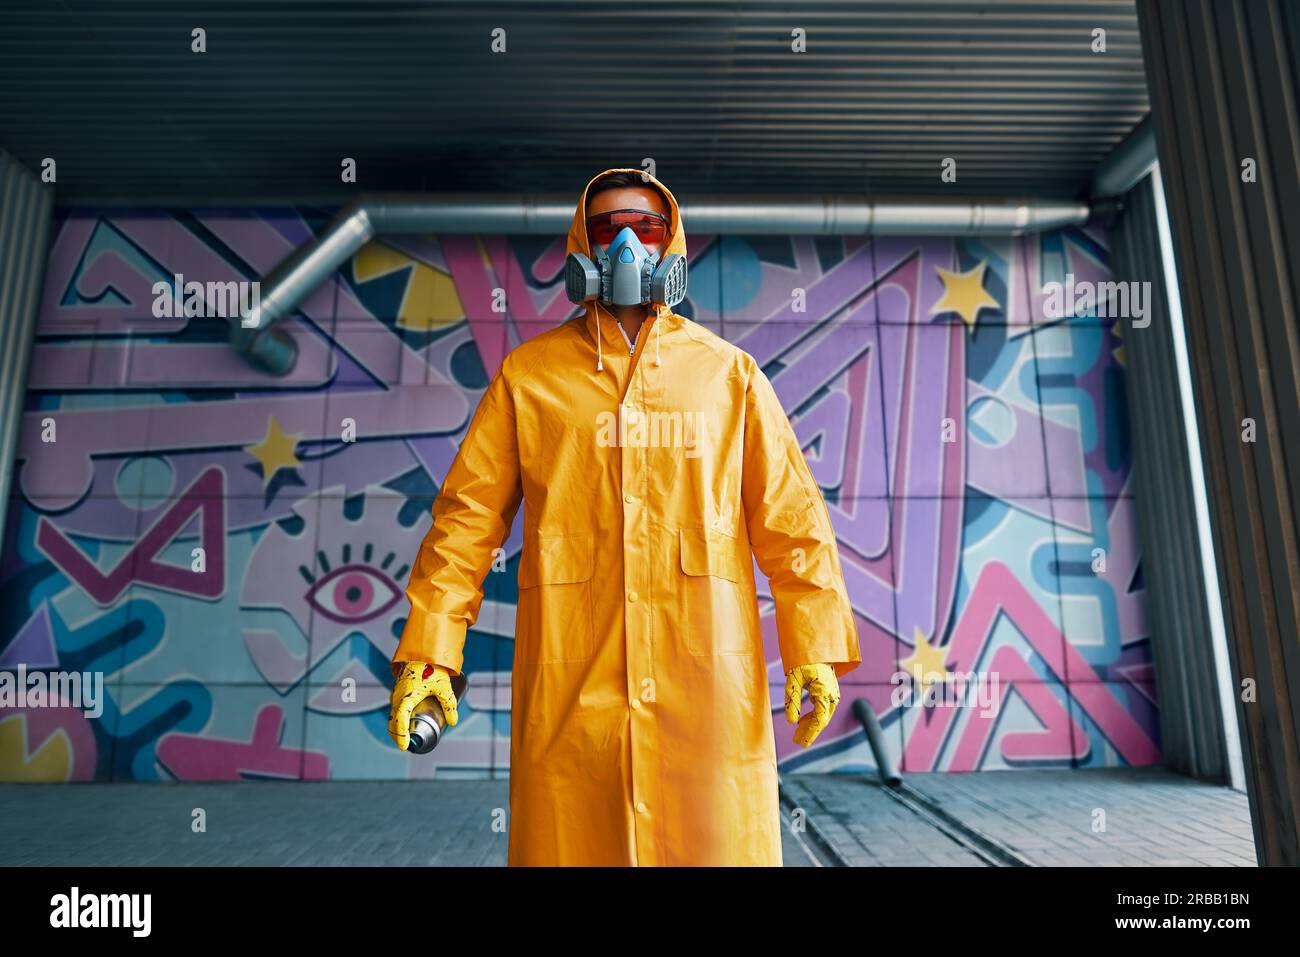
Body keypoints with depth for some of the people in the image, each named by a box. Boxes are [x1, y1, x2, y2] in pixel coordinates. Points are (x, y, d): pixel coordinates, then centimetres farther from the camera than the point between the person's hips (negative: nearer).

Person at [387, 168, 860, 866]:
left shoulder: (729, 373, 10)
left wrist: (815, 647, 1)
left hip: (707, 680, 1)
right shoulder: (528, 375, 9)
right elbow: (468, 514, 7)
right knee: (570, 843, 6)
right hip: (571, 688, 0)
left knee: (716, 841, 5)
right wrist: (428, 651, 0)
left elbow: (788, 515, 7)